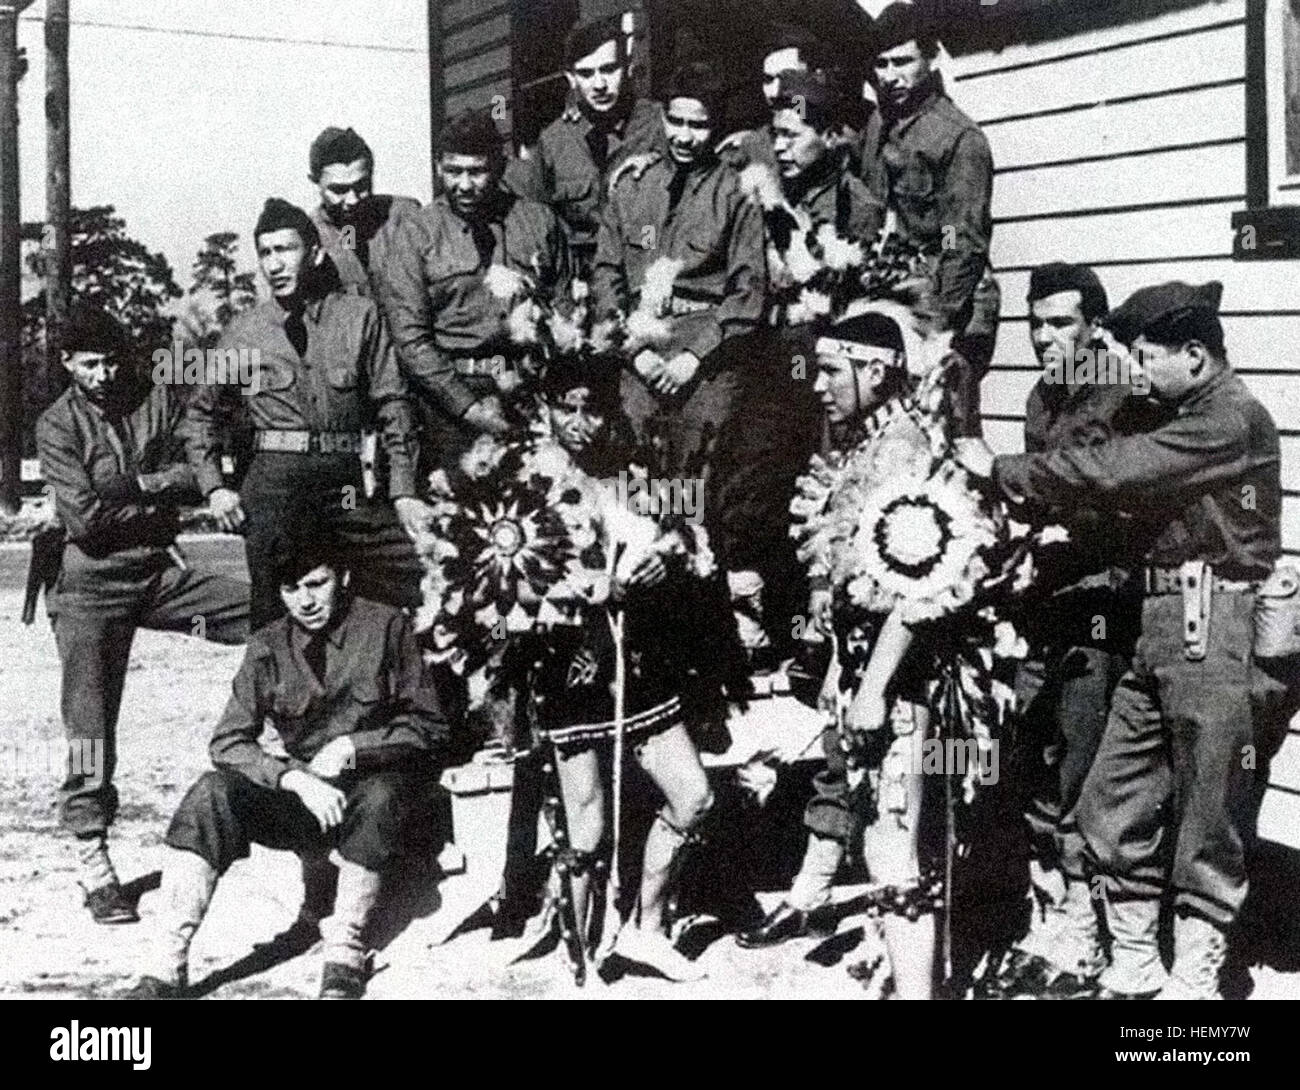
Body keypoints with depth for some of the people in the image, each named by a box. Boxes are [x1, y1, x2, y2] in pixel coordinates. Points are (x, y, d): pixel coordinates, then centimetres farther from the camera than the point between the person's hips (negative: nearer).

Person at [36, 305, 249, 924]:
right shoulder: (58, 425, -4)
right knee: (90, 720, -4)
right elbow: (84, 517, -14)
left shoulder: (160, 403, 6)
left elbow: (195, 476, -2)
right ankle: (91, 860, 5)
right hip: (93, 579, -3)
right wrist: (160, 494, -8)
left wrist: (130, 486, -14)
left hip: (161, 569, 3)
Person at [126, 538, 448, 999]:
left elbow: (428, 726, -2)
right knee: (213, 792, -23)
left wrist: (352, 746, -16)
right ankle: (165, 969, -27)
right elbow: (228, 742, -3)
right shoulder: (268, 648, 4)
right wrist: (296, 778, -20)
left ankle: (345, 956, -23)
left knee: (379, 796, -38)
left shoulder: (385, 626, -4)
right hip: (303, 795, 3)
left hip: (374, 784, -3)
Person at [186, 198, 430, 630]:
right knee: (273, 614, -1)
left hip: (346, 481, 0)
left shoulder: (359, 314, 5)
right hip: (273, 478, 0)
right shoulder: (245, 331, 8)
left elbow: (392, 404, 3)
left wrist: (403, 491, -4)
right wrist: (214, 488, 6)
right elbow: (201, 410, 18)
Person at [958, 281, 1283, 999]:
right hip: (1160, 624, 9)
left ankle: (1191, 981, 12)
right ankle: (1131, 968, 21)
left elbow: (1112, 472, -19)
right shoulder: (1183, 418, 19)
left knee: (1206, 825, 2)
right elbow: (1128, 486, 11)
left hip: (1212, 625, -9)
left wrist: (1003, 471, -9)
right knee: (1111, 806, 10)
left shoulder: (1233, 418, -12)